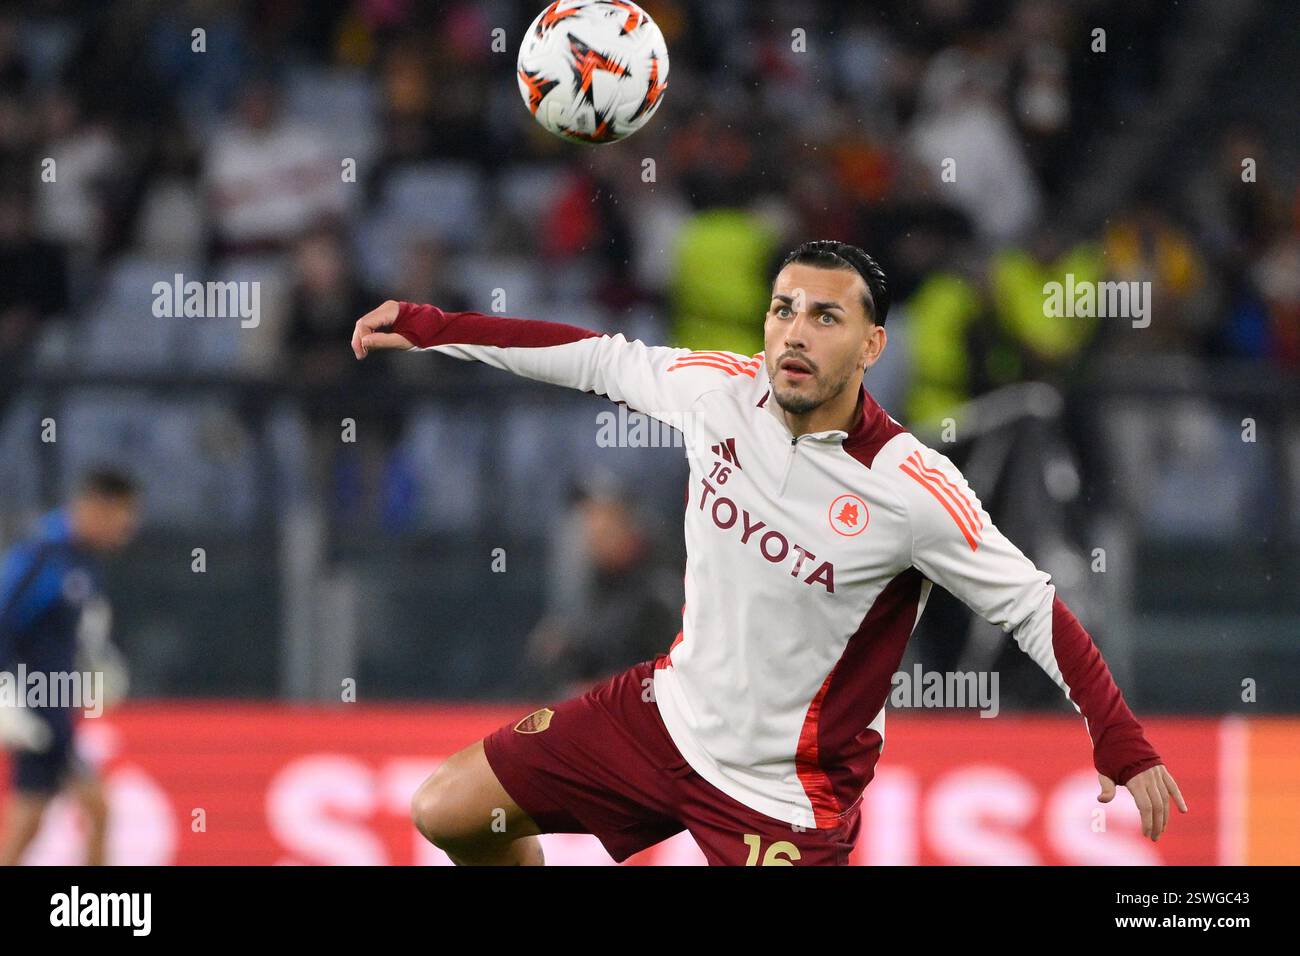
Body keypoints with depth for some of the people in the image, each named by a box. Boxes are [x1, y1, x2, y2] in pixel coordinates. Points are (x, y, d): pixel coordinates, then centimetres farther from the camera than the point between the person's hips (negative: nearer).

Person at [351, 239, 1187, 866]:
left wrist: (1123, 745, -24)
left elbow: (1035, 610, -18)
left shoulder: (913, 490, -25)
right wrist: (428, 329, 9)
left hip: (786, 793, -6)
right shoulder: (725, 390, -11)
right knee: (449, 814, 9)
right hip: (672, 708, 6)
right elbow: (599, 358, 5)